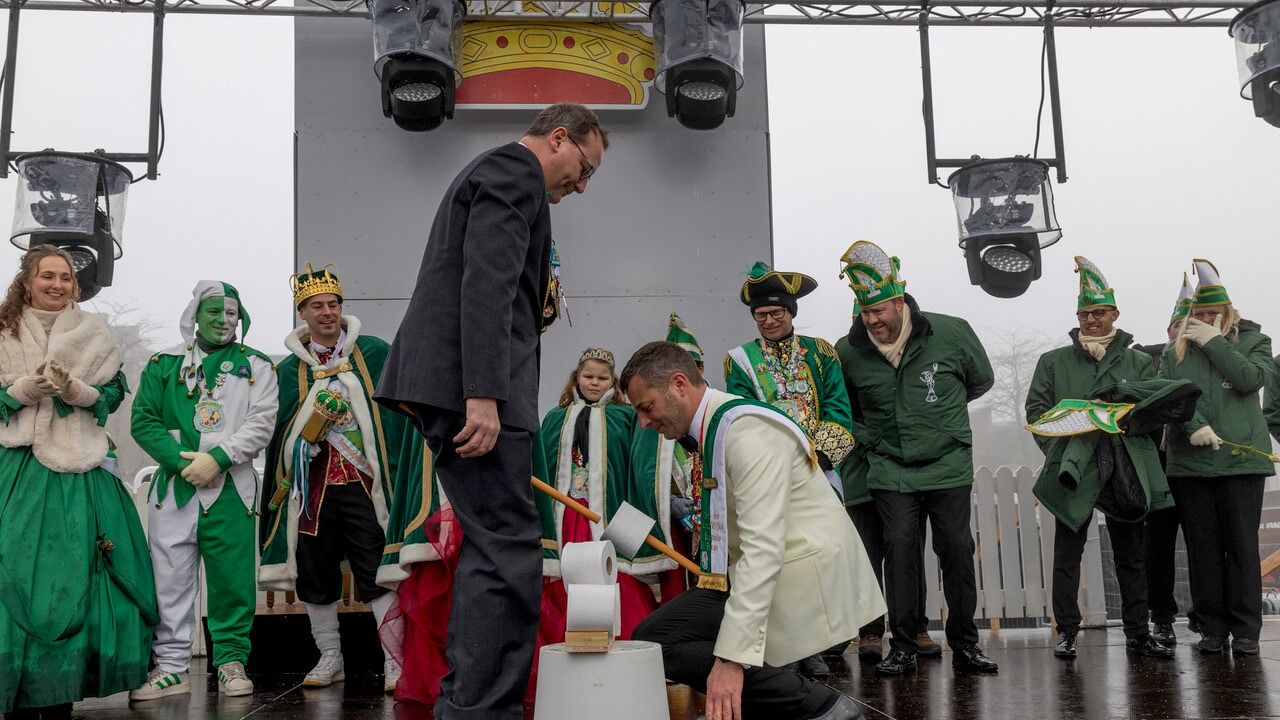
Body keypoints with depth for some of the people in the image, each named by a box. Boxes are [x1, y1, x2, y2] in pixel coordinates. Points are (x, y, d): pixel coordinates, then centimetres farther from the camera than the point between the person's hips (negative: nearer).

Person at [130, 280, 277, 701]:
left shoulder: (256, 366, 9)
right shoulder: (164, 365, 13)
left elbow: (261, 424, -1)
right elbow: (143, 420, 5)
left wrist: (217, 457, -13)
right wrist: (182, 461, -8)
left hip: (230, 485, -1)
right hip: (174, 483, 1)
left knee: (231, 576, 0)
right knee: (168, 576, 0)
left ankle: (232, 661, 11)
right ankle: (171, 668, 9)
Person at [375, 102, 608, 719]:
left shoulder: (491, 171, 29)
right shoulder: (515, 171, -4)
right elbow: (487, 286, -18)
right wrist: (484, 396, -24)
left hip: (447, 386, 11)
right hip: (469, 385, -11)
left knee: (490, 546, 13)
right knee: (508, 551, -10)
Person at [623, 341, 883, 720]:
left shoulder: (747, 431, -19)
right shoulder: (715, 430, 11)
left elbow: (764, 547, -26)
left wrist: (732, 657, -30)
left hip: (806, 578, -10)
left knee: (653, 641, -17)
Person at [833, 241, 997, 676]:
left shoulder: (951, 333, -7)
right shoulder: (849, 351, -4)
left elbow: (982, 380, 12)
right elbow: (842, 407, 16)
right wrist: (867, 440, 5)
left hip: (948, 466, 0)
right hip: (890, 472, 1)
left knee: (957, 552, 2)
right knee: (899, 553, -5)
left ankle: (965, 645, 16)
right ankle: (903, 648, 6)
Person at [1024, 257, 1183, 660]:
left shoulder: (1138, 363, 15)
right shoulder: (1054, 362, 12)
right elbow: (1036, 410, 6)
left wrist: (1116, 394, -13)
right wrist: (1060, 448, -7)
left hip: (1126, 471, 1)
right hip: (1074, 470, -1)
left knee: (1131, 556, 8)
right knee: (1067, 554, 0)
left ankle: (1137, 632, 17)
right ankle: (1067, 632, 8)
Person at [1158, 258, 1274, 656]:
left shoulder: (1253, 341, 11)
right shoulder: (1176, 351, 14)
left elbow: (1252, 378, -9)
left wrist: (1214, 341, -6)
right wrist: (1193, 427, -16)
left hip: (1241, 458, -2)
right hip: (1189, 462, 2)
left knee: (1242, 547, -1)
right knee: (1203, 548, 4)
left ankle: (1245, 630, 5)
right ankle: (1212, 629, 11)